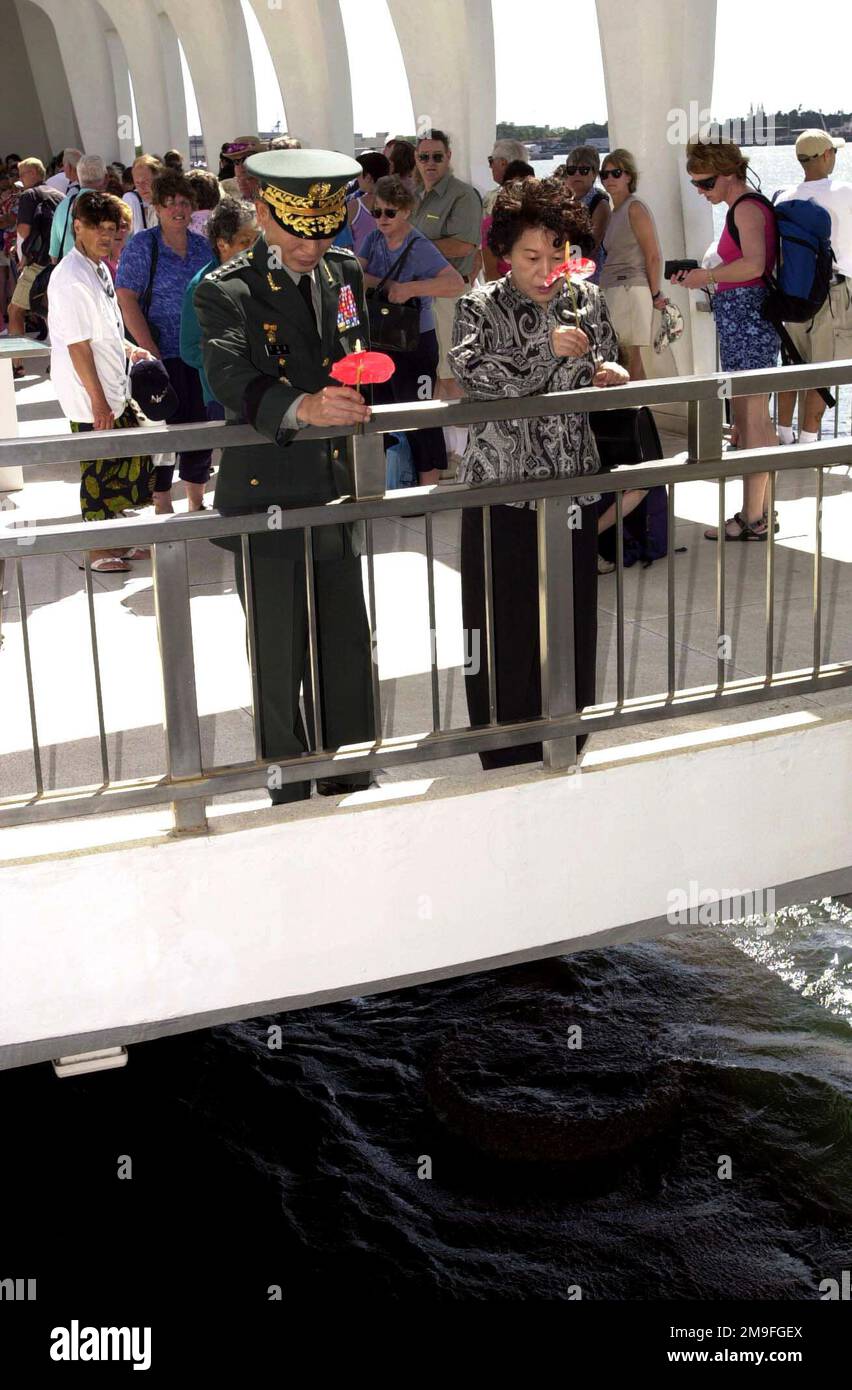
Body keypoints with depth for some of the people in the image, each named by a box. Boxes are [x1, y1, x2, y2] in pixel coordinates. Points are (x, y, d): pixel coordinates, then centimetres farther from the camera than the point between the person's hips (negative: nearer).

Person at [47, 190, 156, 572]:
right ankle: (98, 551, 16)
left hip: (115, 393, 9)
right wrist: (98, 400, -21)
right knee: (99, 472, 2)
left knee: (129, 463, 16)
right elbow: (77, 346, -22)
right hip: (92, 400, -9)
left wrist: (128, 349, 10)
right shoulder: (71, 279, -20)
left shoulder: (99, 269, 10)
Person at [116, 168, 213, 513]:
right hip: (163, 353, -4)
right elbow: (127, 300, -11)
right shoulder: (141, 245, -6)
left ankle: (196, 503, 23)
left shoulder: (202, 246, 9)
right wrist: (150, 351, -17)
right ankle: (163, 508, 14)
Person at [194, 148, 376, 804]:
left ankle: (353, 790, 31)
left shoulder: (345, 271, 8)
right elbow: (230, 378, -29)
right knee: (281, 671, 7)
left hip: (336, 499, 5)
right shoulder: (226, 292, -11)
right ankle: (293, 800, 24)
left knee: (350, 658, 13)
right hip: (267, 504, -5)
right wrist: (303, 407, -46)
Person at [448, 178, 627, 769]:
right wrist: (549, 349, -27)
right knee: (504, 628, 2)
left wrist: (611, 377, -5)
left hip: (574, 487, 3)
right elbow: (473, 373, -22)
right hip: (501, 488, -3)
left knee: (572, 624, 10)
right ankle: (508, 760, 16)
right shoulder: (480, 308, -4)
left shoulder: (588, 301, 6)